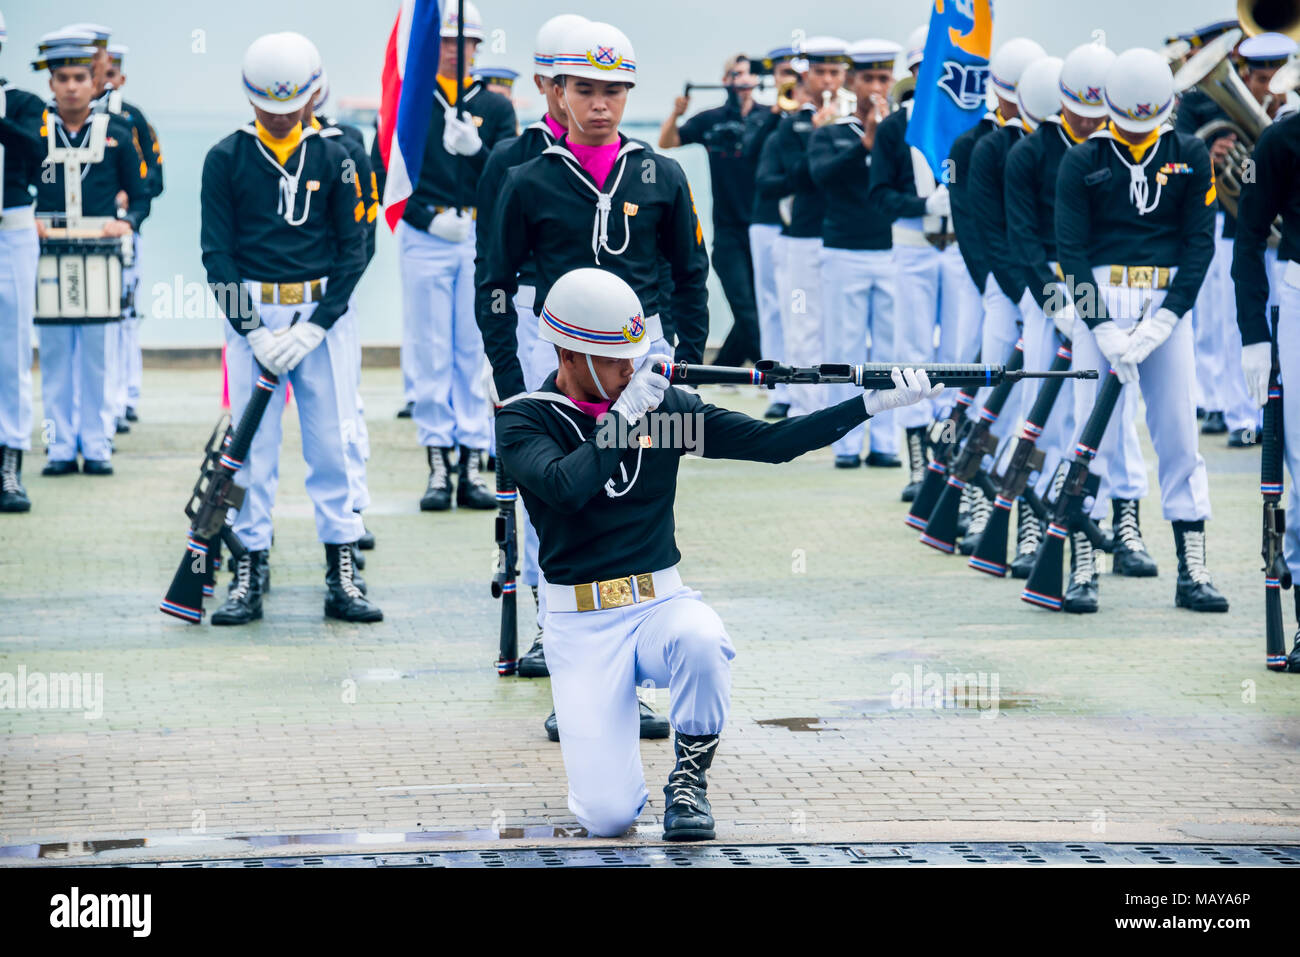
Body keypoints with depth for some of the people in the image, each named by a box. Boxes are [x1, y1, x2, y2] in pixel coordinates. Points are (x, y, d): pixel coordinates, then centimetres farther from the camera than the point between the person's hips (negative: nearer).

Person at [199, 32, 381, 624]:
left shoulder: (332, 158, 4)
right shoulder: (226, 159, 2)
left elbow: (353, 249, 2)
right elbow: (216, 252, 0)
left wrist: (314, 326, -9)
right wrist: (253, 332, -10)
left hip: (320, 313, 1)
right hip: (250, 313, -1)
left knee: (330, 442, 0)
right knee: (252, 447, -1)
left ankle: (342, 575, 4)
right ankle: (249, 572, 5)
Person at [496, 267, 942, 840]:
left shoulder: (666, 405, 4)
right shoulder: (523, 422, -6)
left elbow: (772, 442, 1)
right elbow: (565, 487, -26)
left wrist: (872, 403, -6)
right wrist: (627, 412, -22)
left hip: (661, 603, 2)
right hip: (581, 625, -2)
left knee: (702, 640, -38)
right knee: (608, 815, -16)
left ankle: (689, 779, -10)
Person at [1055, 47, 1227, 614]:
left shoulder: (1190, 157, 6)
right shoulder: (1083, 162, 3)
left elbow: (1200, 242, 1)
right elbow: (1071, 249, -2)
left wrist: (1161, 323, -10)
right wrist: (1105, 330, -12)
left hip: (1167, 304, 1)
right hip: (1099, 303, -1)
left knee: (1179, 436, 0)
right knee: (1093, 435, -4)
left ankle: (1192, 571, 3)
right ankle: (1082, 568, -1)